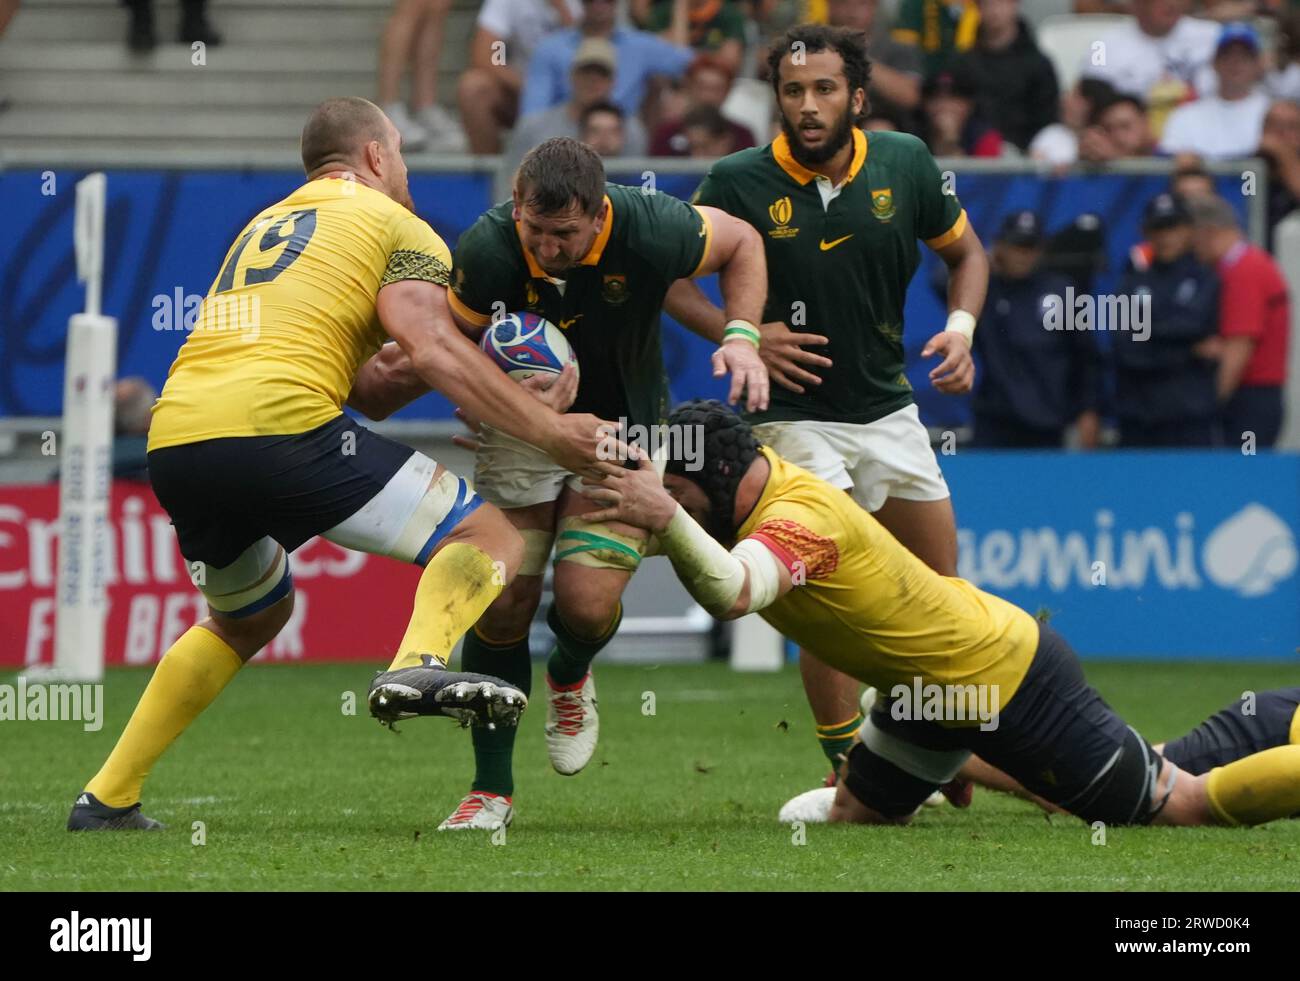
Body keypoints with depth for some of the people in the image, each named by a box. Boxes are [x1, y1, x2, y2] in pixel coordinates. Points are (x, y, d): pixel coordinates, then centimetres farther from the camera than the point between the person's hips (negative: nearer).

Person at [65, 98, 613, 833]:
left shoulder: (264, 227, 34)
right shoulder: (394, 225, 12)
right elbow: (434, 350, -8)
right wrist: (548, 427, -6)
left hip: (174, 442, 8)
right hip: (276, 427, -8)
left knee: (251, 618, 33)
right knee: (488, 539, -2)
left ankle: (108, 799, 29)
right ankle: (419, 666, -33)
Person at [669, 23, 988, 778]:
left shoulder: (904, 164, -2)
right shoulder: (740, 182, -11)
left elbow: (965, 251, 13)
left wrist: (961, 327, -5)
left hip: (890, 410, 4)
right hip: (795, 418, -4)